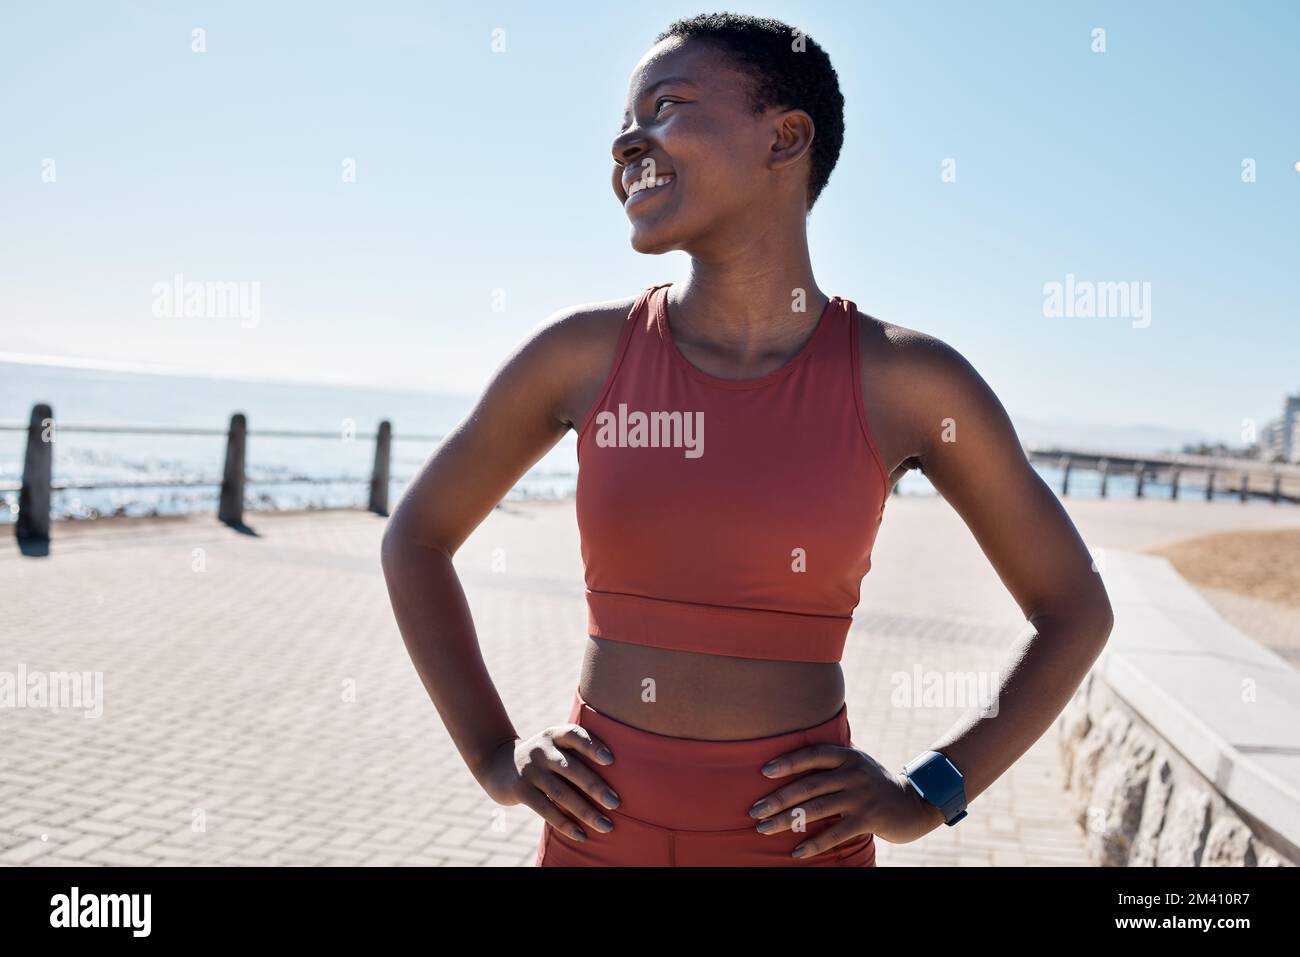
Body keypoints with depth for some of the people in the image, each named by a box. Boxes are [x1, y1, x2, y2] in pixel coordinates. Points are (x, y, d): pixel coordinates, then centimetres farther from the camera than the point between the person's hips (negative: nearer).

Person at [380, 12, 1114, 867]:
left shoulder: (911, 380, -10)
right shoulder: (581, 354, -7)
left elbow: (1076, 609, 1)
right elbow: (416, 538, 6)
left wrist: (924, 799, -6)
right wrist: (494, 756, -1)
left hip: (799, 844, -1)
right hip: (598, 834, 2)